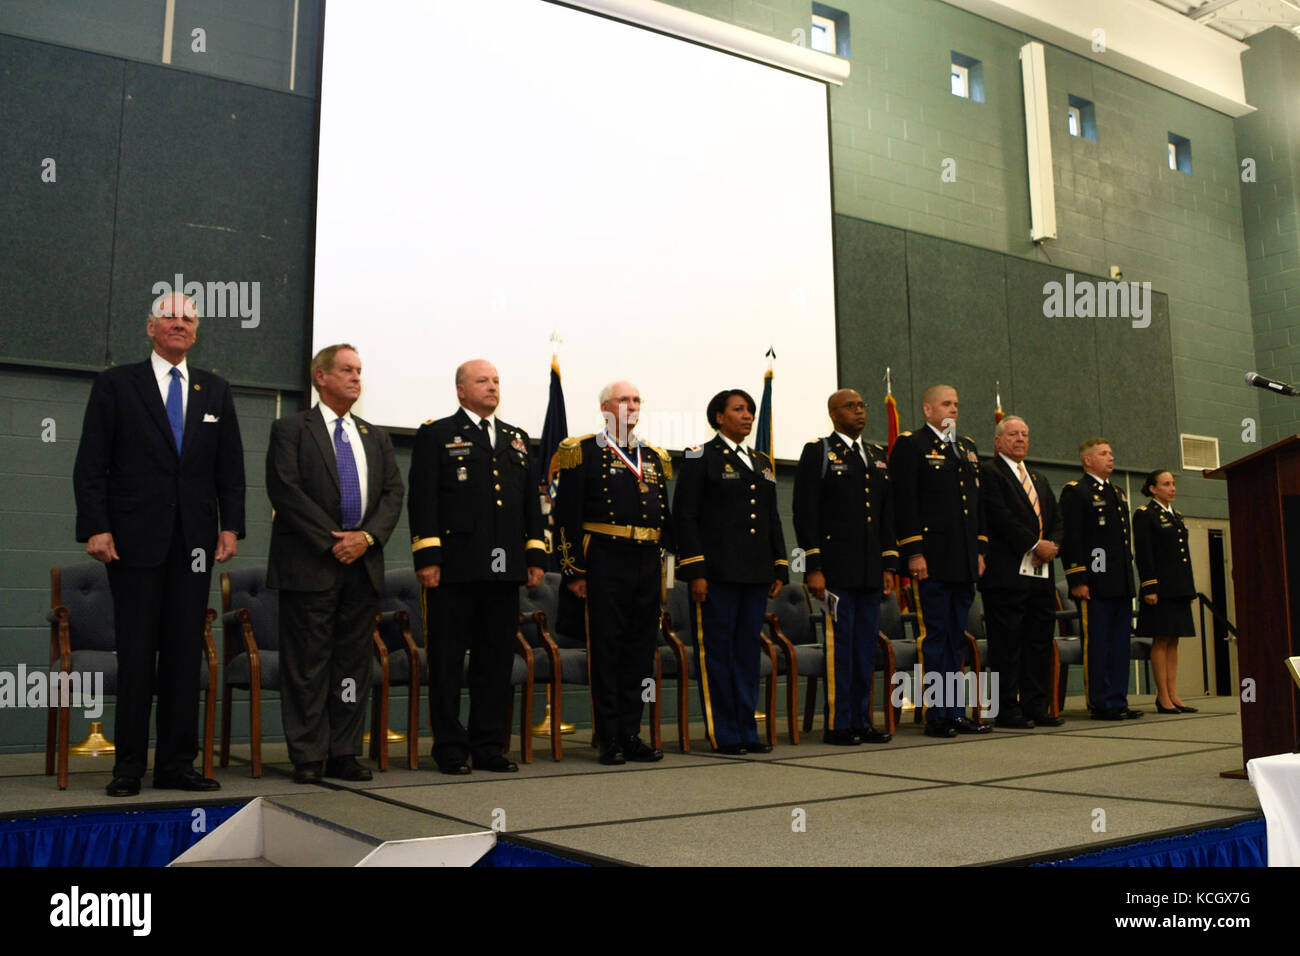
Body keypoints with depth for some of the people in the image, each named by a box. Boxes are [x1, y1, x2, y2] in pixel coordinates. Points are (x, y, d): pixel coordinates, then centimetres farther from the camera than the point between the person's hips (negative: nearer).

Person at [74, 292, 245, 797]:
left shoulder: (215, 391, 14)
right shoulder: (115, 384, 5)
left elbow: (231, 467, 13)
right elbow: (91, 465, 0)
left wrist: (230, 526, 3)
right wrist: (96, 527, -9)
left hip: (194, 541, 3)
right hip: (134, 540, -3)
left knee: (186, 652, 4)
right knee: (135, 653, 0)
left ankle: (177, 765, 11)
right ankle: (128, 767, 10)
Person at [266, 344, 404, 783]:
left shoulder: (375, 437, 18)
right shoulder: (291, 429, 3)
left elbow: (393, 492, 10)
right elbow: (285, 489, -8)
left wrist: (368, 536, -7)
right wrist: (331, 539, -13)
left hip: (363, 564, 5)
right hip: (309, 563, -5)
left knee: (354, 663, 6)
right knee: (308, 664, -1)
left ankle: (344, 754, 14)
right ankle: (308, 758, 7)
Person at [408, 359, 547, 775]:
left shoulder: (516, 439, 19)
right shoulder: (436, 435, 4)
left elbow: (531, 501, 19)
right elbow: (422, 499, -4)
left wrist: (536, 555, 11)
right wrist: (427, 557, -12)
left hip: (504, 569, 5)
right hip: (455, 568, -5)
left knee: (497, 661, 8)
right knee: (448, 661, 1)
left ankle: (489, 747, 17)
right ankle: (451, 749, 10)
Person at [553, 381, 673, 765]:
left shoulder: (655, 457, 17)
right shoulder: (583, 453, 1)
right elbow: (568, 517, -4)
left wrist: (667, 567, 14)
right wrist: (575, 571, -10)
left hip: (648, 564, 5)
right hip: (604, 564, -5)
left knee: (641, 651, 8)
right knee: (605, 650, -1)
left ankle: (631, 735, 17)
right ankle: (610, 741, 7)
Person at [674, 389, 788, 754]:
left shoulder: (763, 463, 18)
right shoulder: (701, 458, -1)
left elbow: (773, 520, 20)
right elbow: (685, 516, -7)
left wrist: (780, 569, 12)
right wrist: (695, 571, -14)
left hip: (755, 574, 6)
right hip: (717, 573, -6)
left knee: (748, 650, 9)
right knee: (716, 651, -2)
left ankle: (746, 730, 16)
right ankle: (723, 735, 6)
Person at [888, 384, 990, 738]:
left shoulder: (968, 448, 20)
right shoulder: (910, 445, -3)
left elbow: (978, 502, 21)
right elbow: (904, 503, -10)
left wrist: (980, 550, 14)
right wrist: (914, 552, -16)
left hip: (965, 563, 7)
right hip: (932, 562, -7)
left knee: (956, 639, 11)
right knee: (934, 637, -3)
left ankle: (955, 713, 17)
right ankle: (937, 716, 3)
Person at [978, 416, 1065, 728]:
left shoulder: (1039, 479, 24)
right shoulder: (988, 472, -3)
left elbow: (1057, 520, 19)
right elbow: (1000, 518, -14)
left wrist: (1053, 545, -1)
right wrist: (1035, 545, -14)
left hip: (1042, 574, 8)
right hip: (1007, 573, -8)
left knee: (1040, 640, 8)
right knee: (1006, 643, -4)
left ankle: (1036, 706, 15)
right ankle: (1007, 709, 1)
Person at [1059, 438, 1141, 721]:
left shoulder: (1118, 494, 22)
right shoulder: (1074, 491, -4)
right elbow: (1070, 539, -12)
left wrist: (1129, 578, 19)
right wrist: (1077, 580, -18)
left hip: (1121, 585, 8)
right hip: (1094, 585, -8)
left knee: (1120, 644, 10)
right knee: (1096, 645, -5)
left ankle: (1118, 701, 15)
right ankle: (1101, 704, 0)